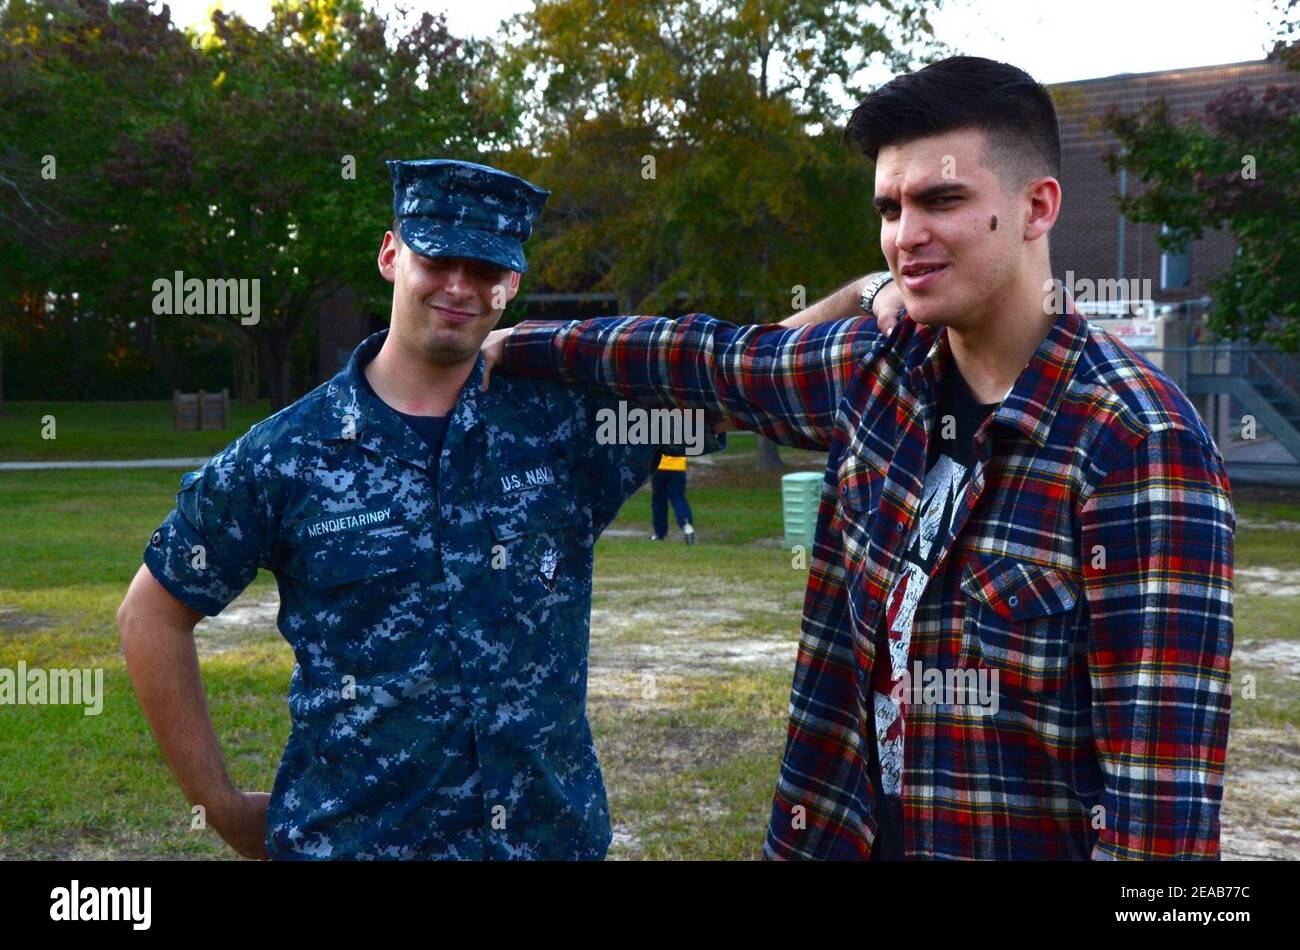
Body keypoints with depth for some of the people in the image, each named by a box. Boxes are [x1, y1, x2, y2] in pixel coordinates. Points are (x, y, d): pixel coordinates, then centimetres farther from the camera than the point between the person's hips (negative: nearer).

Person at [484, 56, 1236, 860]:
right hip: (850, 830, 6)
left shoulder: (1140, 447, -22)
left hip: (1035, 836, -6)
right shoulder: (874, 371, -2)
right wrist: (518, 347, 26)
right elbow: (714, 357, 16)